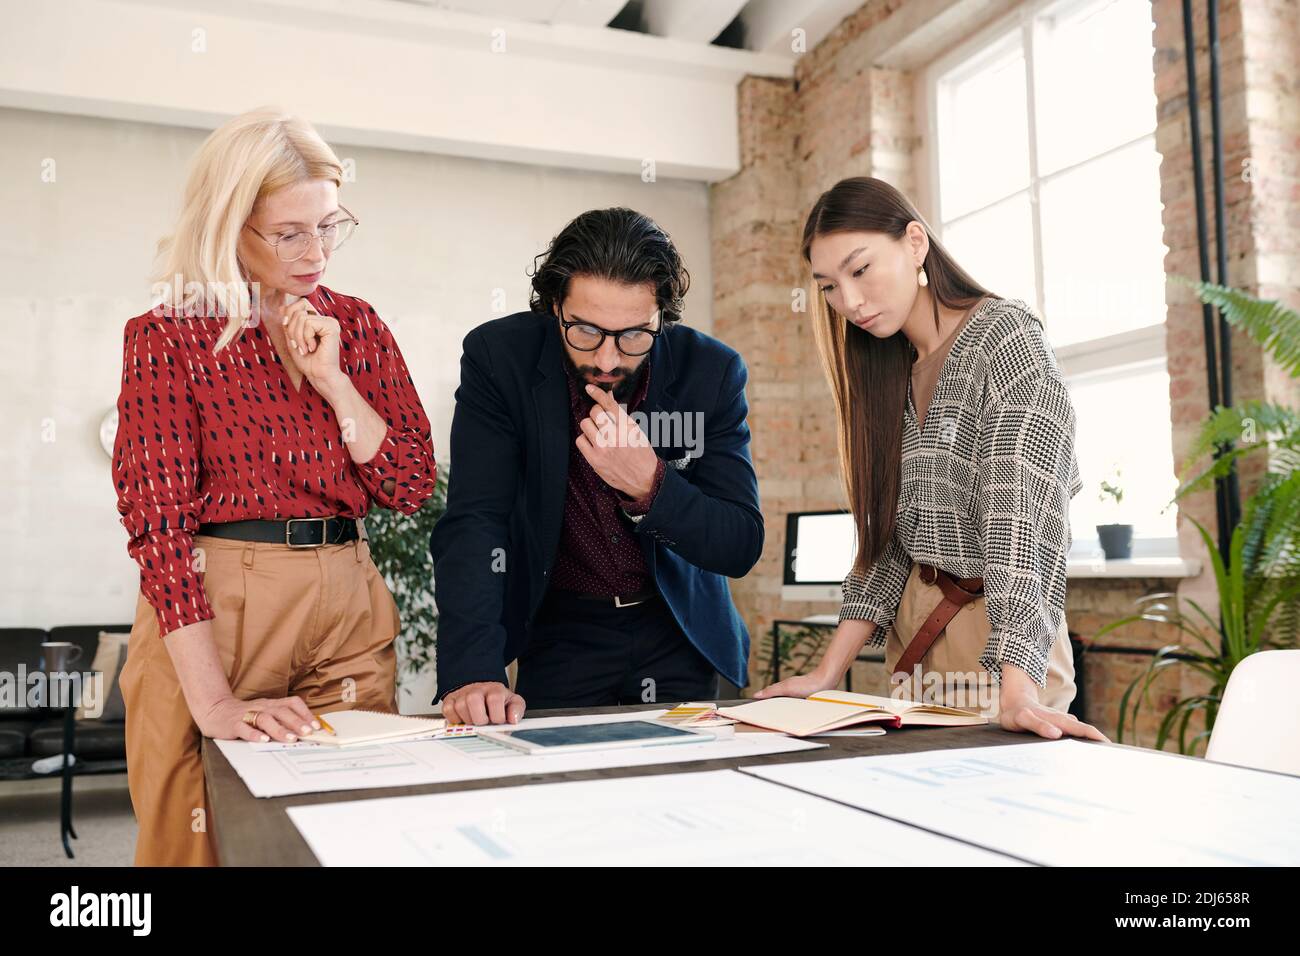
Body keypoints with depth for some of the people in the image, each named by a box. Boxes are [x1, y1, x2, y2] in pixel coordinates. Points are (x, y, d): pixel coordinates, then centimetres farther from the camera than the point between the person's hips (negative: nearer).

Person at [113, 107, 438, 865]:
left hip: (349, 611, 4)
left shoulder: (356, 325, 8)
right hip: (215, 611, -4)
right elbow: (159, 520, -12)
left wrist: (331, 380, -10)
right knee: (205, 839, 5)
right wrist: (212, 700, -20)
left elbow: (412, 486, 4)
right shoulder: (168, 339, -4)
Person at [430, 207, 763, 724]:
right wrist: (472, 674, -36)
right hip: (560, 635, -1)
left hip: (677, 637, 1)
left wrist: (649, 485, -33)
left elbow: (742, 547, -15)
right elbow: (472, 524, -23)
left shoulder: (710, 371, -16)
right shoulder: (499, 356, -19)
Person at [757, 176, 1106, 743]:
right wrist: (828, 673, -3)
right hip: (912, 631, 6)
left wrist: (1016, 689, -33)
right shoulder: (892, 375, 9)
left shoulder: (1004, 333, -12)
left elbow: (1023, 512, -23)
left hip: (998, 636, -6)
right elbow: (888, 533, 7)